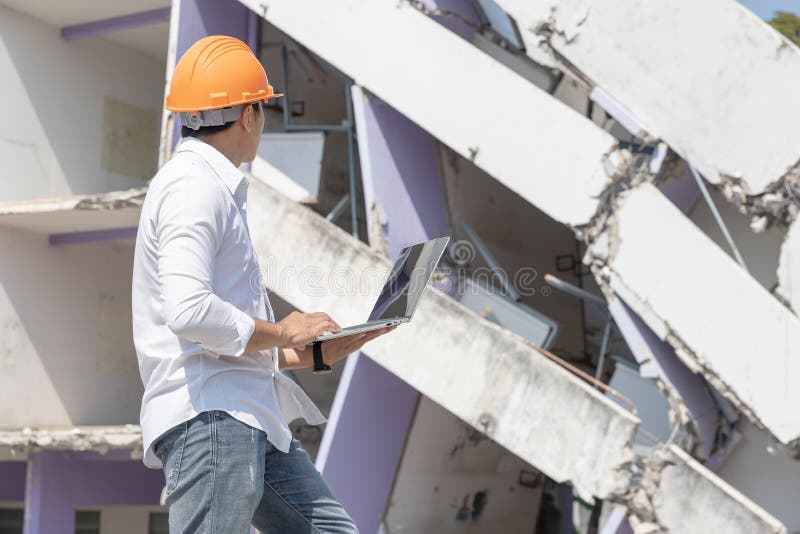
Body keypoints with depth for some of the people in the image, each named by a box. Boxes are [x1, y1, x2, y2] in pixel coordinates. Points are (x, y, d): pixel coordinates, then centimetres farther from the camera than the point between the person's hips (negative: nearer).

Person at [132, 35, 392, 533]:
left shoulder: (218, 189, 23)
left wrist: (313, 352, 17)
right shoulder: (194, 187, -10)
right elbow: (188, 310, -24)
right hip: (209, 416, -10)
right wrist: (283, 331, -12)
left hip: (253, 417, 10)